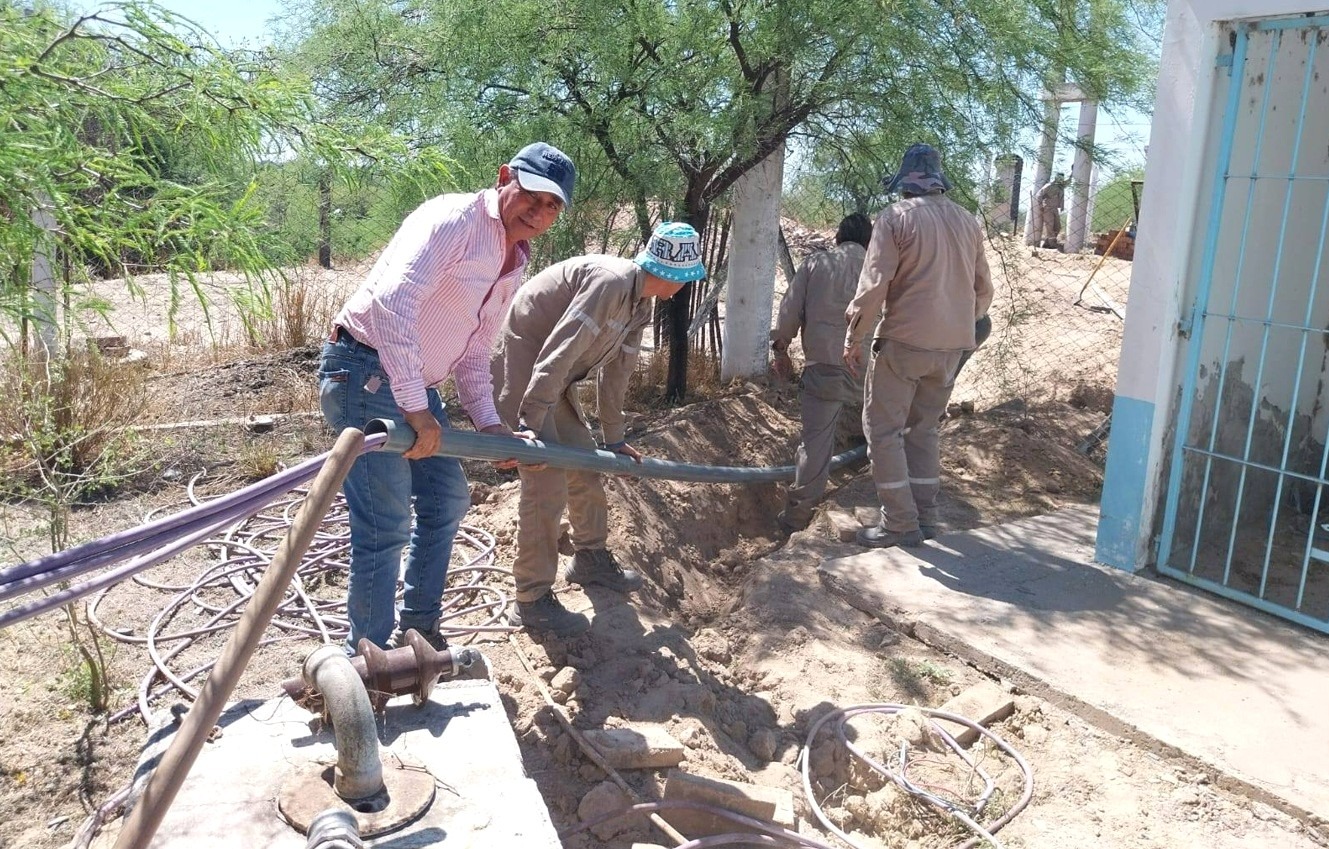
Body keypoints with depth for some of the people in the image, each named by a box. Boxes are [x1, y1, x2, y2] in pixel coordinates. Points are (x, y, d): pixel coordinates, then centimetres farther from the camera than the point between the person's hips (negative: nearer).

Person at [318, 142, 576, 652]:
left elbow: (473, 355, 19)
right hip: (364, 372, -10)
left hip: (415, 384, 10)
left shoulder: (515, 264, 12)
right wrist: (416, 410, -30)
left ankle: (419, 631, 34)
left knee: (447, 499, 17)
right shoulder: (453, 219, -17)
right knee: (387, 528, -9)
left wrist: (488, 424, 9)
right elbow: (392, 304, -30)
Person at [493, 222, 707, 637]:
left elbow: (617, 369, 15)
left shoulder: (641, 303, 6)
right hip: (522, 362, -10)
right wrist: (530, 424, -33)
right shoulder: (610, 282, -26)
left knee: (585, 464, 16)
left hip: (554, 378, 10)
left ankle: (591, 558, 36)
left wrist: (614, 437, 20)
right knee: (547, 483, -11)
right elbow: (557, 354, -32)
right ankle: (532, 600, 1)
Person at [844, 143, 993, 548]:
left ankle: (899, 523, 3)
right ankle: (924, 517, 20)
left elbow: (874, 284, -13)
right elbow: (983, 289, 14)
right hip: (951, 346, 6)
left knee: (884, 429, 3)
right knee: (924, 430, 17)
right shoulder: (967, 221, 10)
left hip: (905, 340, -6)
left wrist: (853, 339, -5)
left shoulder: (897, 216, -7)